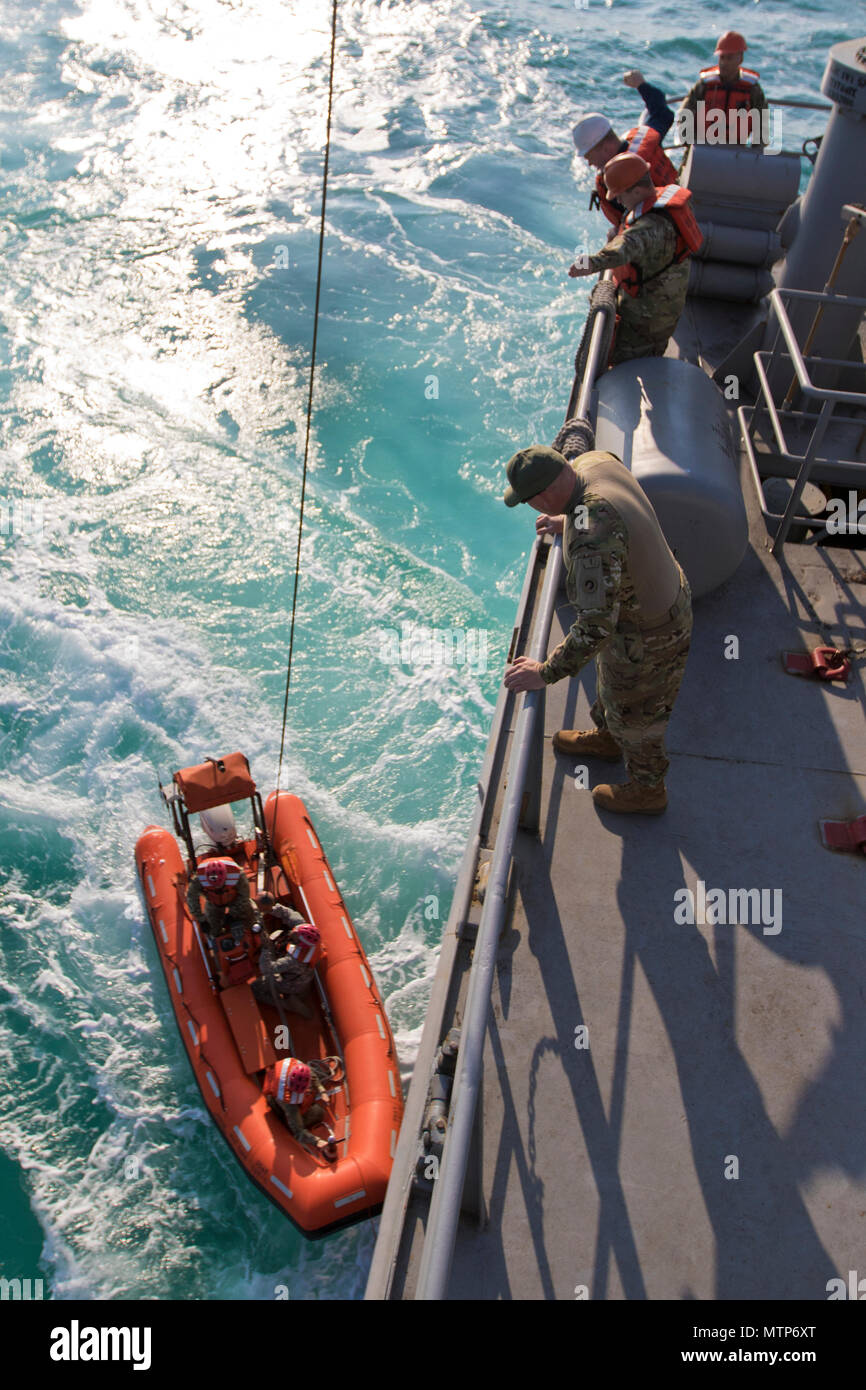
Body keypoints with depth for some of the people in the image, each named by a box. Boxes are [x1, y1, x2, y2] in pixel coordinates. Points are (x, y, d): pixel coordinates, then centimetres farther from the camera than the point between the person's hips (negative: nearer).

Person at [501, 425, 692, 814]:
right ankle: (605, 739, 64)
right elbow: (577, 429, 11)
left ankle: (646, 790, 47)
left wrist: (545, 673, -29)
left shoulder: (593, 537, -42)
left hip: (646, 635, -9)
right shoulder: (595, 461, -15)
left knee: (633, 715, 19)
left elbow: (595, 628, -41)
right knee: (611, 680, 34)